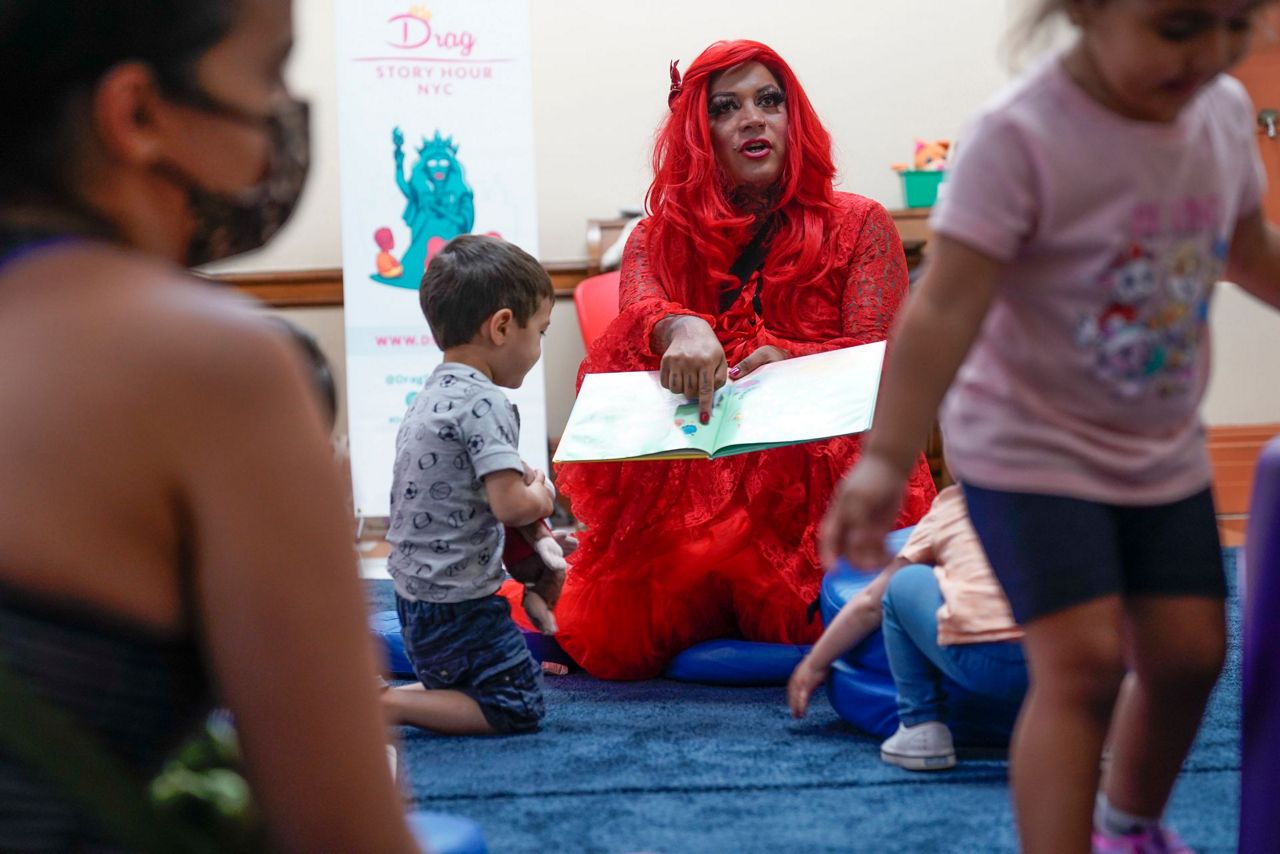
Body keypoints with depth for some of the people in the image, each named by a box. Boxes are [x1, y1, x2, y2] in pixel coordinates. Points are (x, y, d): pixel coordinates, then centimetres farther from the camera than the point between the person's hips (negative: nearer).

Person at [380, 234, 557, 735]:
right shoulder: (484, 402, -18)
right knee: (519, 709, -2)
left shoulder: (433, 394, 11)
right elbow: (511, 506, -25)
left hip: (416, 594, 9)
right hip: (456, 604, -9)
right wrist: (541, 497, -4)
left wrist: (518, 477, 11)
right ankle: (386, 708, -12)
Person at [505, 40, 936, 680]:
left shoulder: (860, 227, 8)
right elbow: (639, 306, -10)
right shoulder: (661, 237, 13)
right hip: (696, 479, 0)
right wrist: (681, 329, -35)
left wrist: (786, 360, -24)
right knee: (611, 643, -22)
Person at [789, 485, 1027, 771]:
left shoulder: (950, 504, 19)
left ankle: (920, 730, 12)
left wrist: (815, 663, 37)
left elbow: (871, 603, 26)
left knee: (904, 583, 20)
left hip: (983, 663, -2)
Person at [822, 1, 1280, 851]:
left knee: (1190, 651, 9)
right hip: (1032, 450, -6)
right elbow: (946, 309, -31)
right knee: (1082, 660, -16)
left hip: (1165, 451, 6)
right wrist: (886, 459, -37)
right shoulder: (1022, 136, -27)